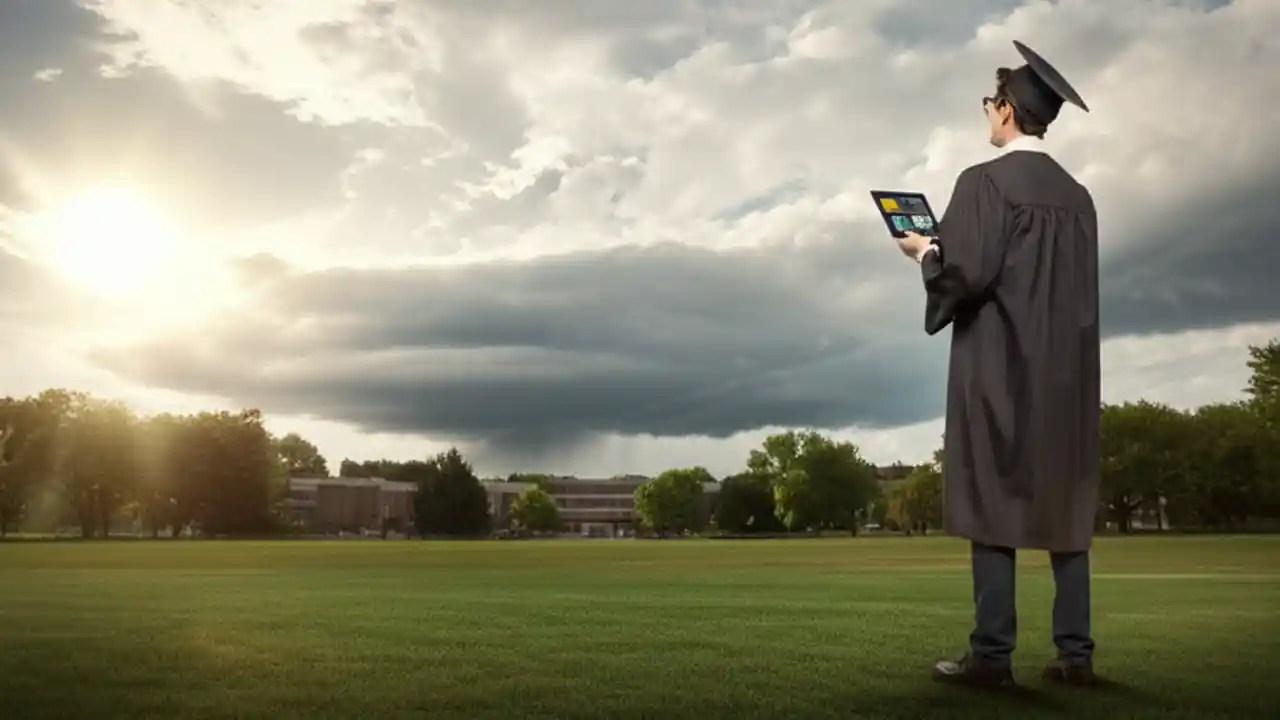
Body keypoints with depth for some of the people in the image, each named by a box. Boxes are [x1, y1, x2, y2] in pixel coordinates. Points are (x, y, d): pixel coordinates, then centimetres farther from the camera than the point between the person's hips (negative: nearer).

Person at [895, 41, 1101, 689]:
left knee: (994, 499, -5)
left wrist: (925, 251, 3)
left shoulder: (985, 182, -8)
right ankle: (1075, 652, 10)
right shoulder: (1076, 195, 14)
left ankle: (991, 655, -4)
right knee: (1064, 503, 8)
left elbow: (966, 272, -18)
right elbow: (1079, 287, 18)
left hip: (999, 363, -7)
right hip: (1065, 366, 7)